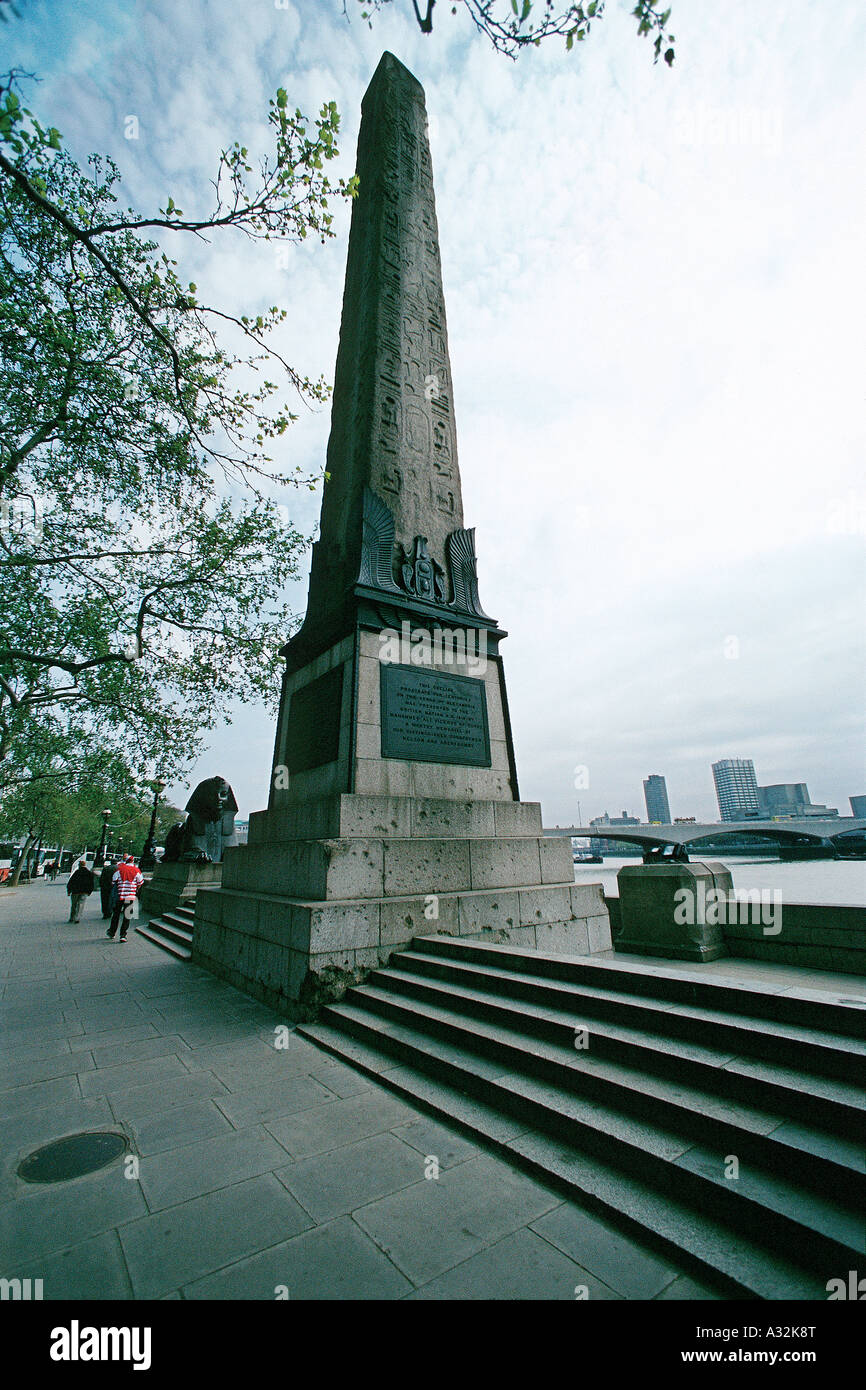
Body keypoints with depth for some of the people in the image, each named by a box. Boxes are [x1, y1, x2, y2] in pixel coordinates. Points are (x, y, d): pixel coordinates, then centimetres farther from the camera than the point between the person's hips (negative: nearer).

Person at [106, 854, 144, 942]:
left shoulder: (119, 869, -2)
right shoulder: (137, 870, -1)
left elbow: (113, 882, 4)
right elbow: (140, 883, 7)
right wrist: (135, 890, 25)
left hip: (119, 895, 1)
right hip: (131, 897, -1)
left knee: (116, 914, 17)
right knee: (127, 916, 6)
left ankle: (112, 933, 31)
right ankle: (123, 935, 5)